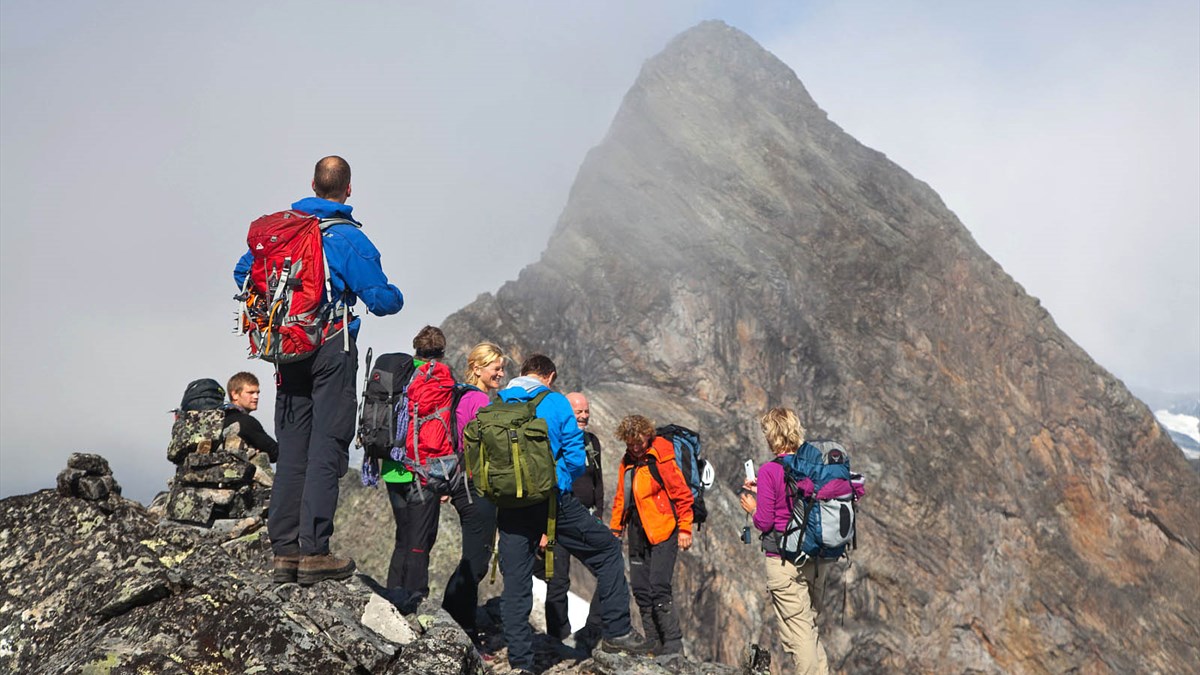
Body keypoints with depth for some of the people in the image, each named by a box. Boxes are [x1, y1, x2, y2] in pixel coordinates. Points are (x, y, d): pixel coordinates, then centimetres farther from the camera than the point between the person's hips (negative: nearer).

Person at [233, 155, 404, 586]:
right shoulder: (349, 239, -9)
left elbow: (244, 272, 17)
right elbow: (381, 300, -10)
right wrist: (397, 297, 12)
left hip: (289, 352, 5)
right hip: (333, 350, -5)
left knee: (291, 450, 10)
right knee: (326, 450, -3)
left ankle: (284, 550, 12)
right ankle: (314, 553, -4)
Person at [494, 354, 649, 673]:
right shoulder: (555, 402, -2)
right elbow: (575, 456, -6)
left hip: (510, 506, 3)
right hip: (552, 500, -3)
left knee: (515, 584, 10)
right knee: (608, 549, 15)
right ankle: (617, 631, 14)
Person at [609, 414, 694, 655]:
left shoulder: (661, 459, -10)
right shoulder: (627, 461, 11)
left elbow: (682, 495, -8)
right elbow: (621, 498, 19)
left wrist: (684, 528, -10)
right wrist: (615, 528, 16)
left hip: (663, 532, -7)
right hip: (638, 534, 7)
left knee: (659, 587, -13)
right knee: (640, 589, 8)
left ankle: (673, 644, -4)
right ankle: (653, 643, 17)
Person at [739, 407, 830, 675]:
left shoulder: (770, 471, -16)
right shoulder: (813, 464, 1)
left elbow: (764, 523, -14)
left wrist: (753, 508, 5)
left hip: (783, 562, -6)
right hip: (811, 557, 6)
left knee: (798, 633, 2)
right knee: (811, 625, 20)